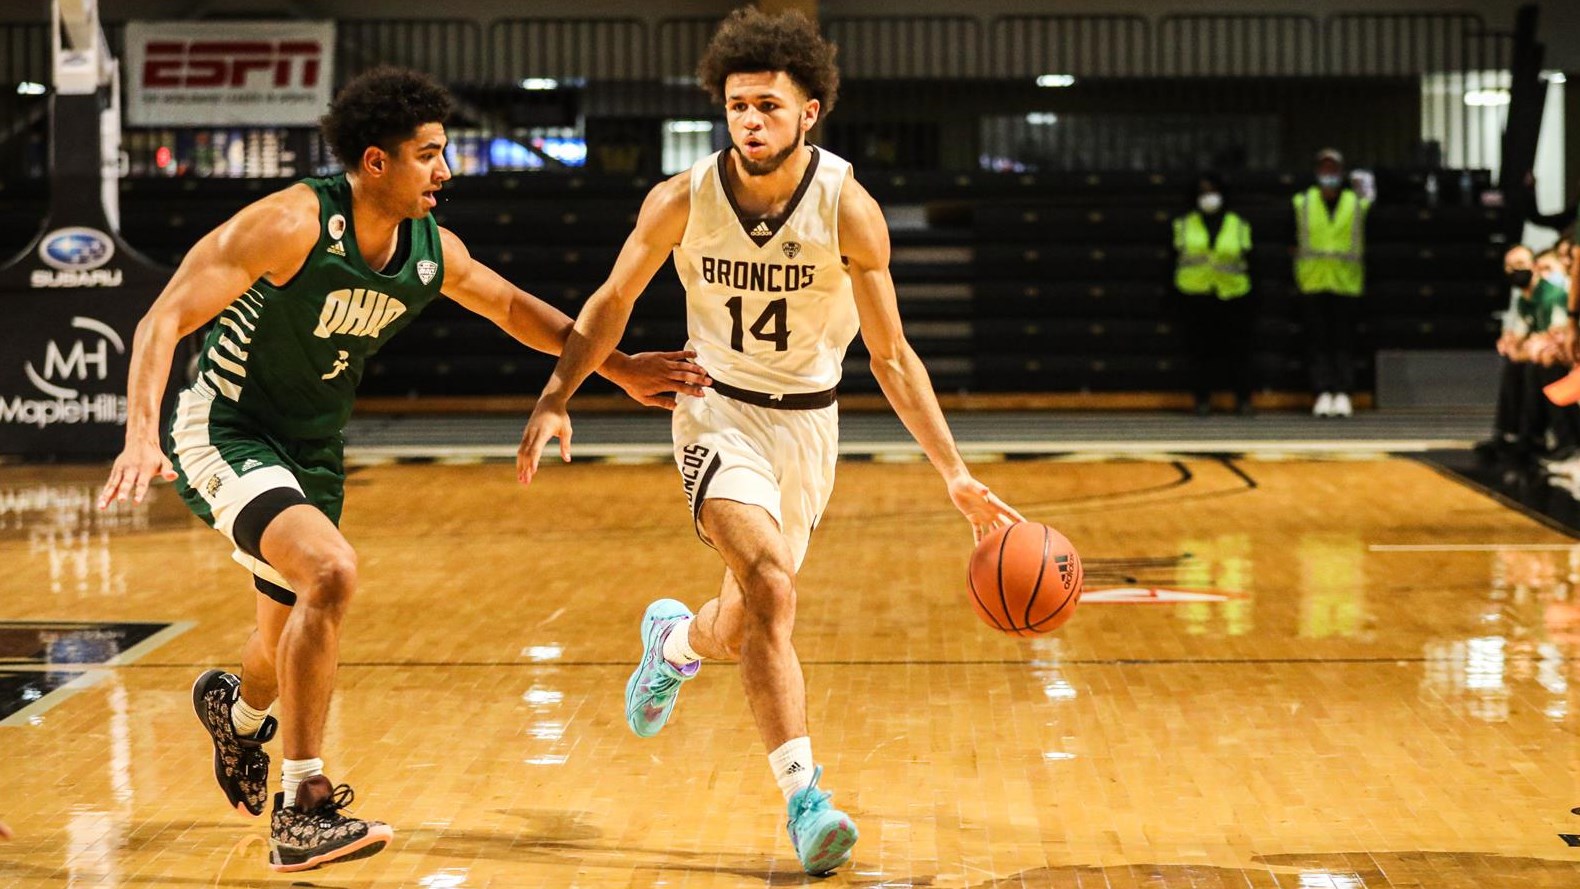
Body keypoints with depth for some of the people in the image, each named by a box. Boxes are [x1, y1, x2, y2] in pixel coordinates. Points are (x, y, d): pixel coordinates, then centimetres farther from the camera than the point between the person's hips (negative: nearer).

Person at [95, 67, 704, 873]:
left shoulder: (432, 252, -4)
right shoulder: (293, 225, -24)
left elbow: (511, 306, 17)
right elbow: (165, 319, -26)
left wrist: (617, 368, 15)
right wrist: (141, 436, -39)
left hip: (312, 448, 7)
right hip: (222, 433, -7)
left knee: (292, 643, 19)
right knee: (330, 572, -31)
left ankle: (235, 708, 58)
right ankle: (301, 808, -22)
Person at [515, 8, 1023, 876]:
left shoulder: (849, 211, -17)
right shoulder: (683, 201, -15)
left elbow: (891, 355, -10)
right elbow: (613, 300, 2)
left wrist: (954, 474, -16)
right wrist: (553, 400, -8)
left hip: (806, 421, 2)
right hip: (718, 412, -1)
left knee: (739, 629, 10)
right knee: (771, 587, -25)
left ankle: (674, 640, 48)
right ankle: (805, 800, -21)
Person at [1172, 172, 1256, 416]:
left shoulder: (1239, 224, 11)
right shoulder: (1185, 224, 11)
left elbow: (1246, 258, 12)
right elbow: (1179, 255, 12)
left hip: (1232, 294, 0)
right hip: (1196, 297, 0)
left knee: (1238, 350, -4)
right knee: (1200, 350, -3)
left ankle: (1243, 398, 4)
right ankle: (1202, 399, 4)